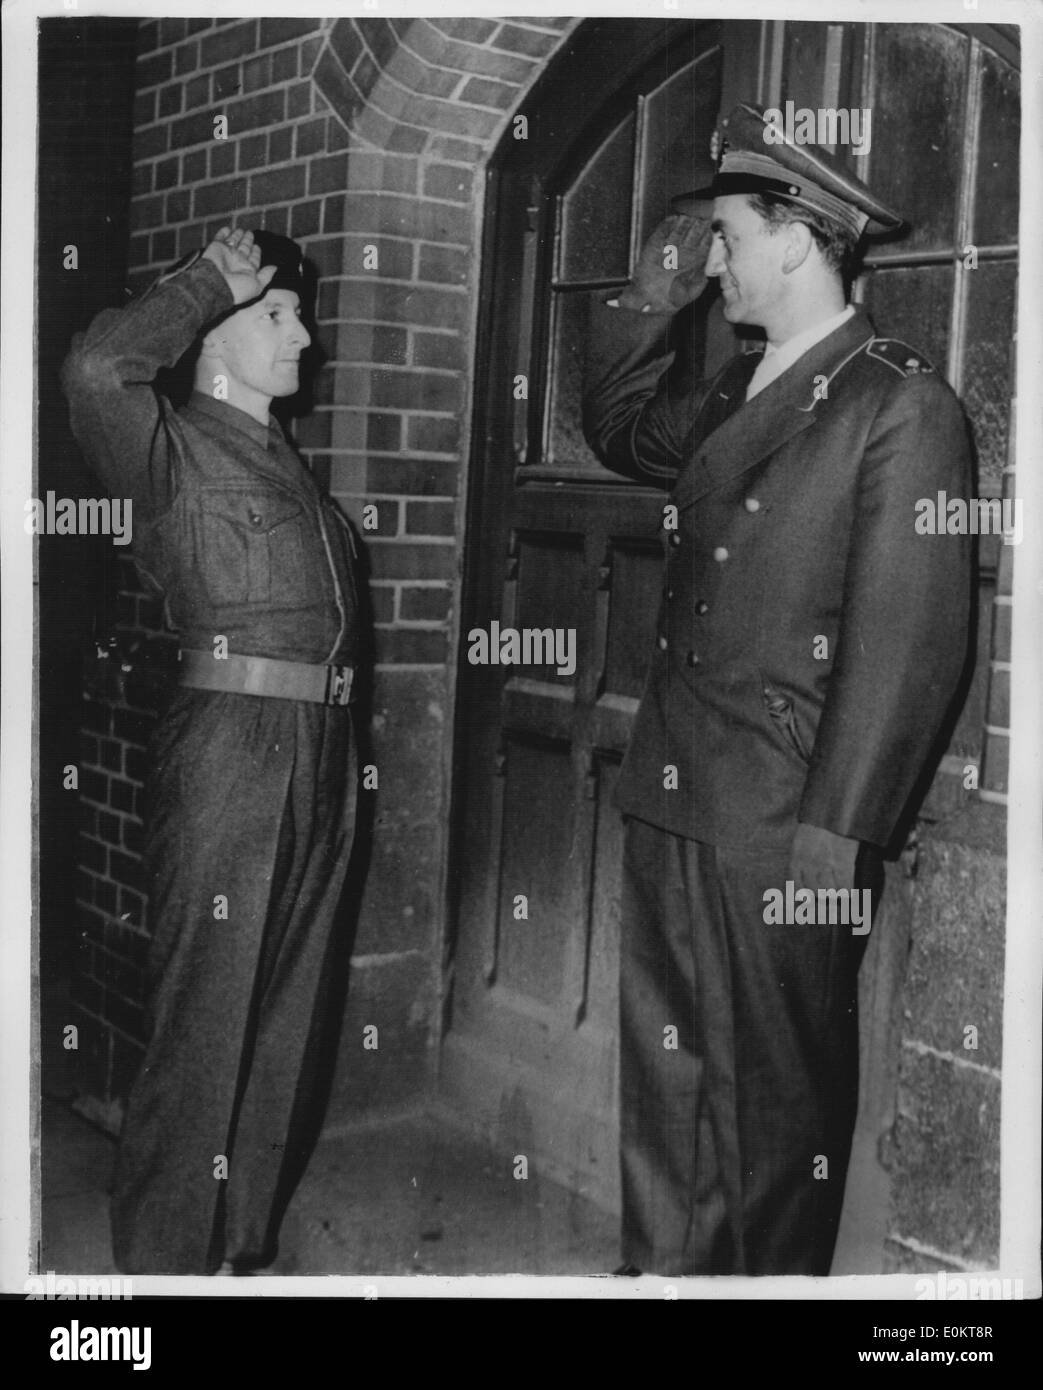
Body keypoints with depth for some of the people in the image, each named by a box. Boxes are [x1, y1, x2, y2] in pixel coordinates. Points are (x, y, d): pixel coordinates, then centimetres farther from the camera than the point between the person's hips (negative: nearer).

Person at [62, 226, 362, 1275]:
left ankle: (245, 1246, 28)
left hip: (317, 754, 8)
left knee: (282, 1021, 14)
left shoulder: (283, 462, 20)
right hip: (228, 745, -8)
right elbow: (97, 370, -25)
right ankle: (164, 1262, 13)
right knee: (205, 1026, -2)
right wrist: (214, 276, -12)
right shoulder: (173, 449, -3)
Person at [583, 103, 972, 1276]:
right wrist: (652, 289, 14)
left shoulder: (901, 406, -9)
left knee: (781, 1091, 8)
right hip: (672, 799, 7)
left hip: (783, 824, -7)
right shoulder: (734, 396, 13)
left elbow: (911, 641, -14)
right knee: (663, 1074, 14)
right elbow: (618, 428, 29)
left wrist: (833, 841, -17)